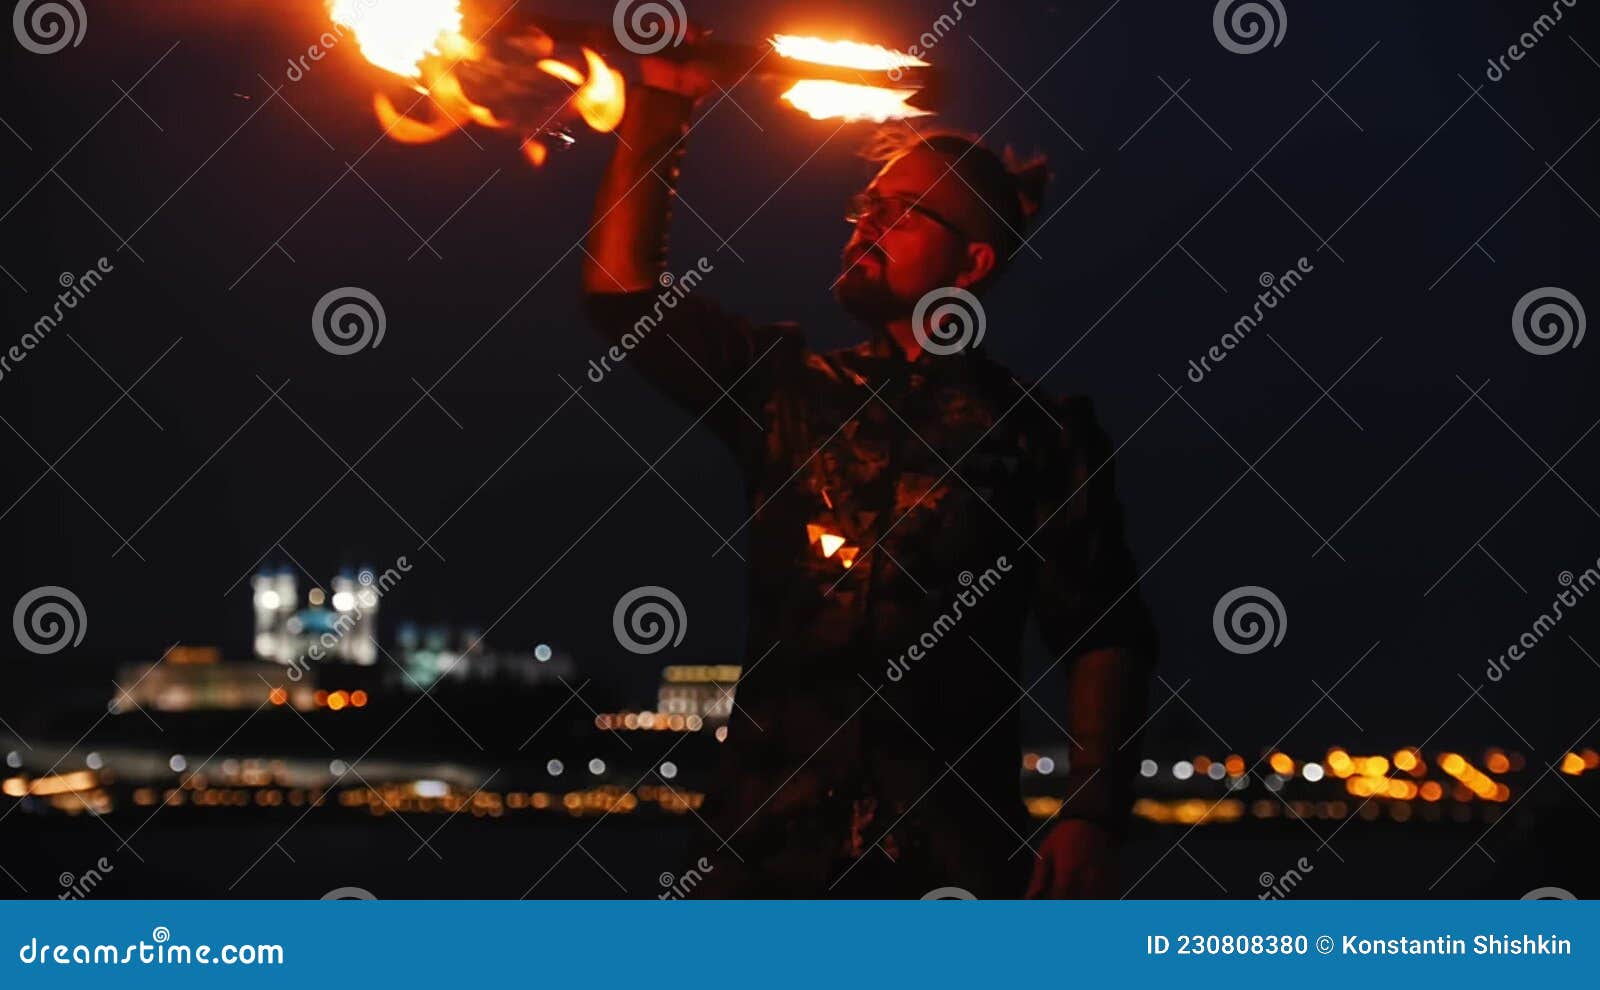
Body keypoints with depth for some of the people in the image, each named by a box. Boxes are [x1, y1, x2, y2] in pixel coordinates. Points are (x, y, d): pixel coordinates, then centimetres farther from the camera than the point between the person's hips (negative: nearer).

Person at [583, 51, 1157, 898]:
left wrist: (1091, 814, -9)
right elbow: (623, 291, 15)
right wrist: (658, 106, 9)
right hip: (768, 847, 3)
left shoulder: (1039, 431, 8)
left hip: (951, 860, -2)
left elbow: (1104, 633, 3)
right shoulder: (788, 390, 17)